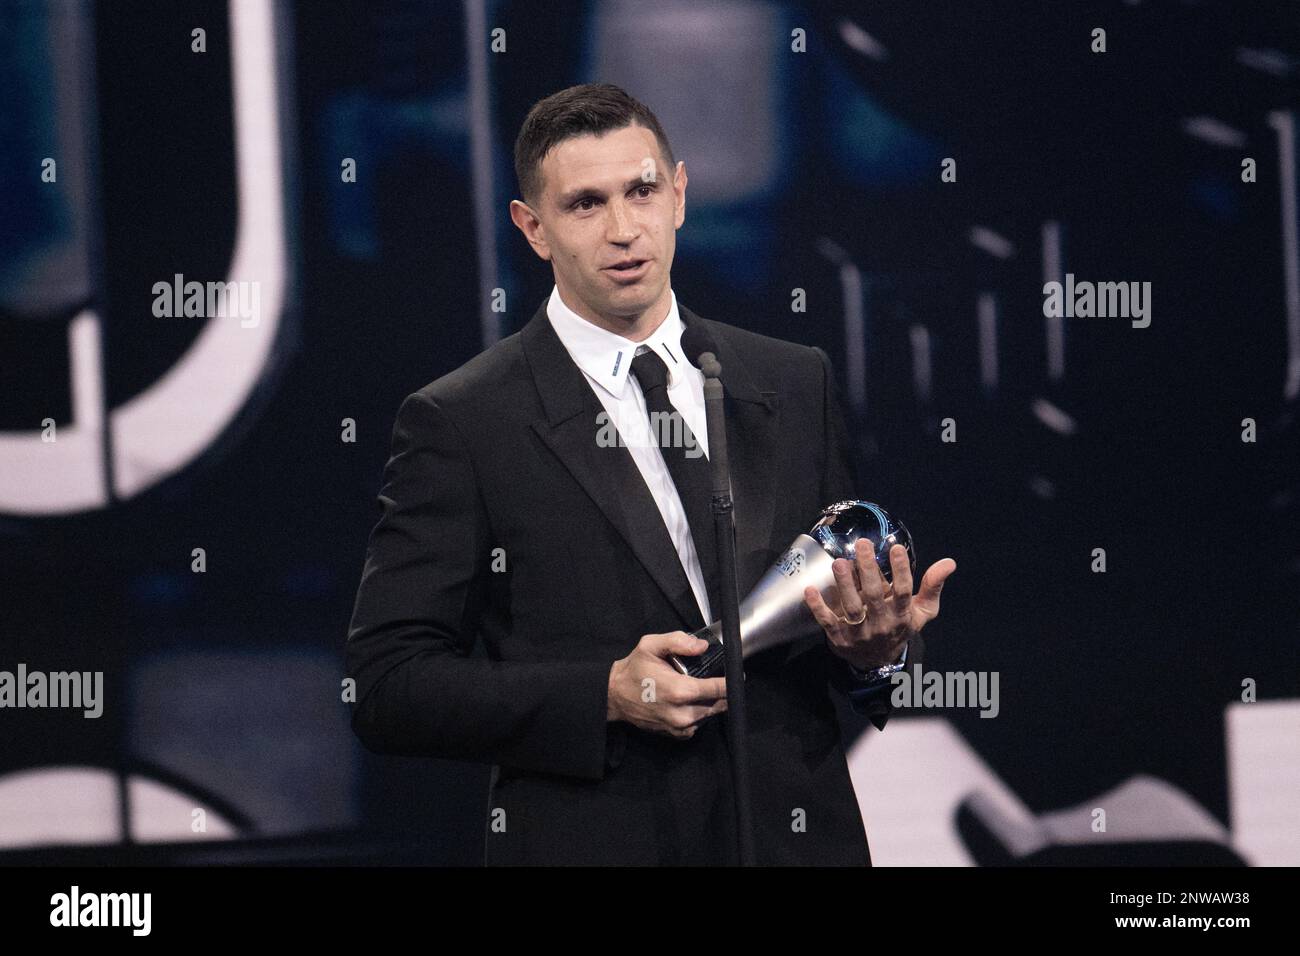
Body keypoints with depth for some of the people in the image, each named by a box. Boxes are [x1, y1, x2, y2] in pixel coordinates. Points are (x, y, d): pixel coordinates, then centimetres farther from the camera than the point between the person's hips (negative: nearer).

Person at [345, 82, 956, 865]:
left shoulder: (797, 385, 6)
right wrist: (607, 697, -20)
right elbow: (386, 686, -10)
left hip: (800, 832, 3)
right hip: (591, 839, -3)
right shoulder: (459, 424, -6)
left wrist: (878, 646, -11)